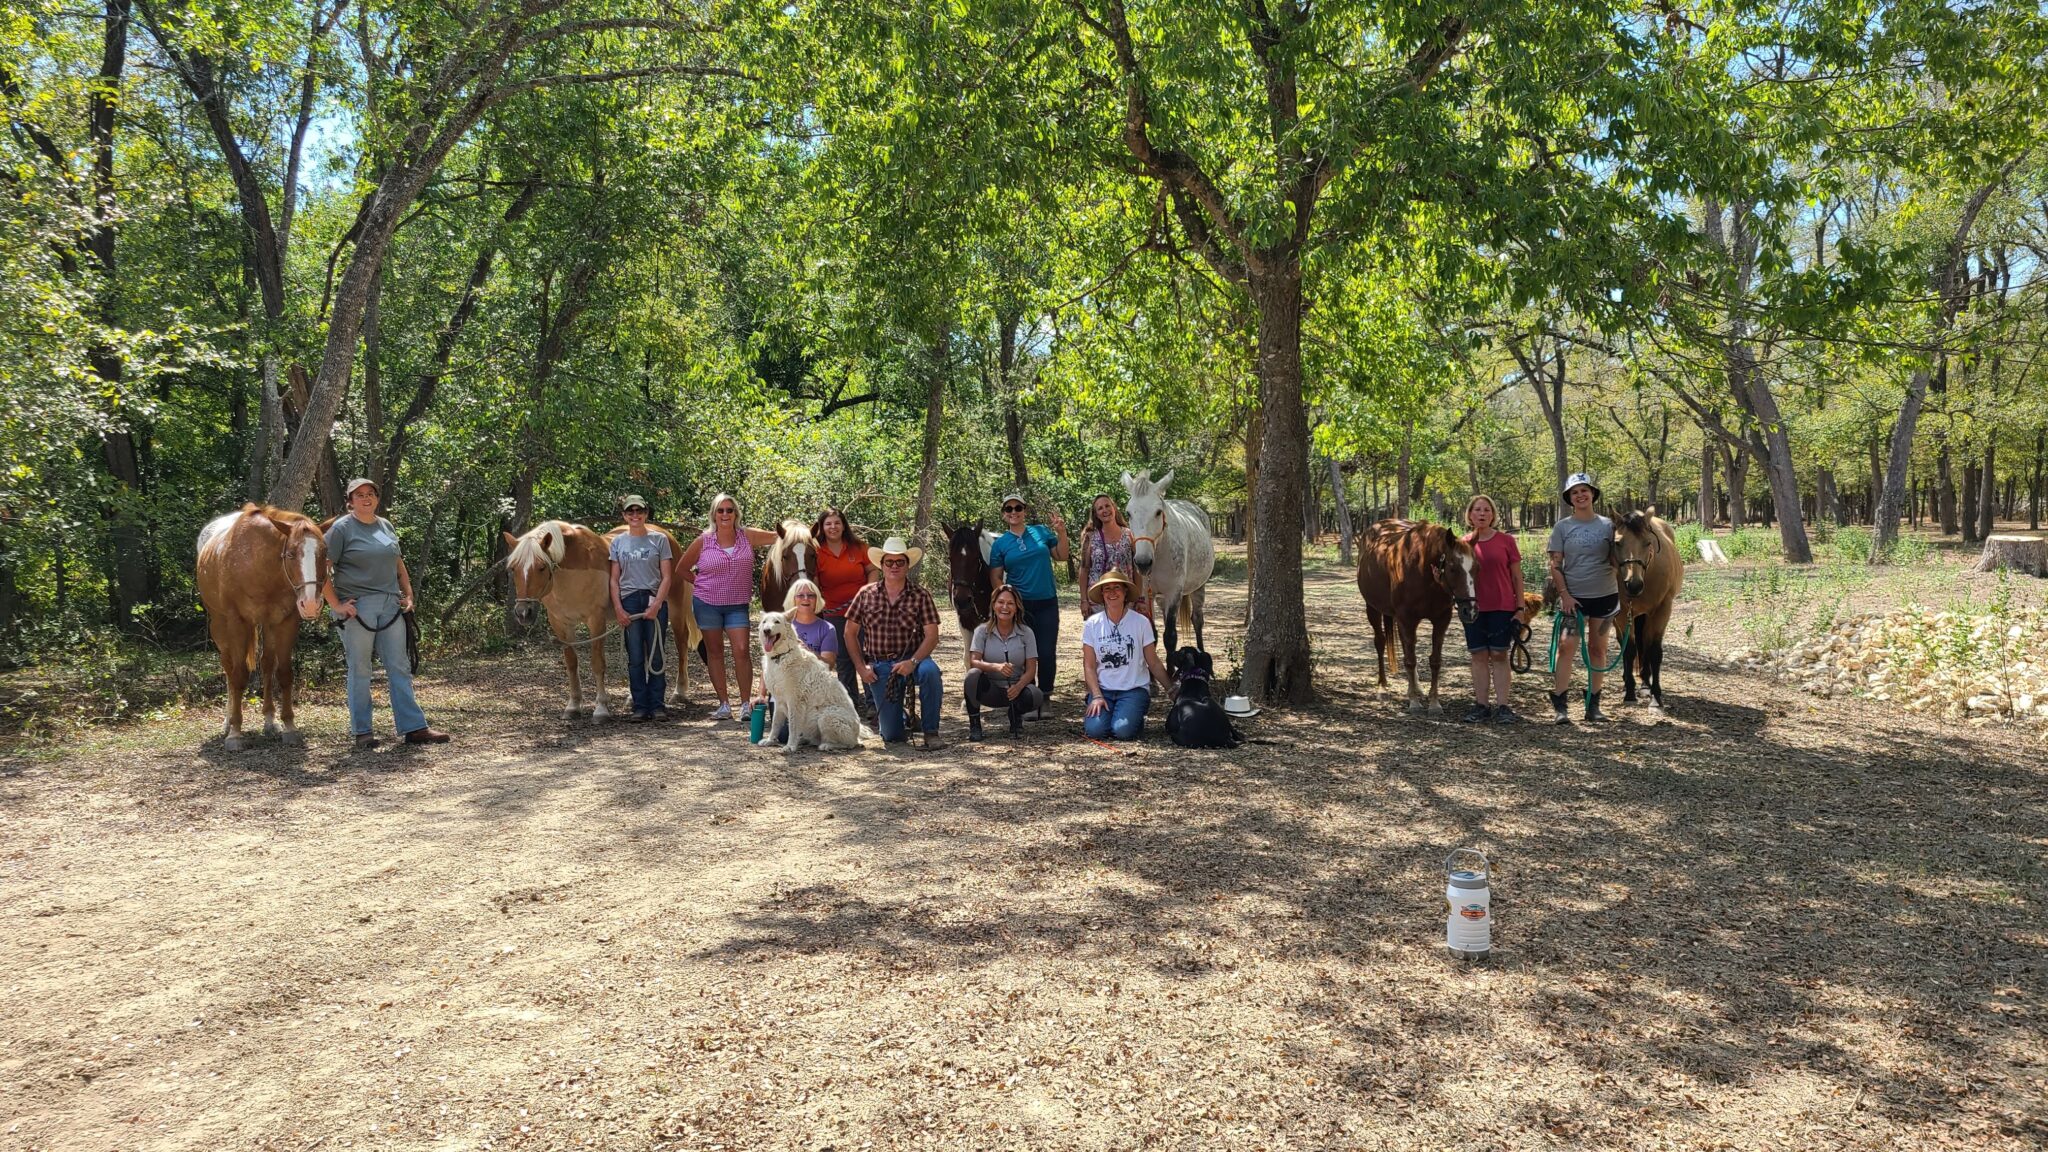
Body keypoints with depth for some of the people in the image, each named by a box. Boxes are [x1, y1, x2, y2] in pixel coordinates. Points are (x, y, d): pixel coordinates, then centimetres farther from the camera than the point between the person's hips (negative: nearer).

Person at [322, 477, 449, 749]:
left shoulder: (386, 526, 14)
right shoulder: (341, 528, -4)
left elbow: (398, 564, 24)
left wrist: (408, 594, 13)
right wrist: (335, 605, -14)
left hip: (390, 605, 5)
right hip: (356, 607, -5)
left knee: (400, 667, 4)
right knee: (359, 669, 2)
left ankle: (414, 728, 5)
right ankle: (362, 732, 11)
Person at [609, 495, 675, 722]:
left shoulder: (659, 539, 4)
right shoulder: (618, 542, 9)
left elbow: (667, 577, 0)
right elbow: (614, 579, 8)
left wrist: (656, 605, -12)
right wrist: (618, 609, -3)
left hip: (655, 602, -1)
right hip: (629, 601, 1)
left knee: (656, 656, 0)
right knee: (635, 658, 2)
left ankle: (658, 705, 7)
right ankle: (640, 706, 8)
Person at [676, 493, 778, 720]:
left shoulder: (748, 537, 1)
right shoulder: (702, 542, -1)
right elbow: (681, 569, 9)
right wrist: (702, 583, 2)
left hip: (738, 605, 0)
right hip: (707, 605, 0)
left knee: (742, 650, -9)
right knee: (714, 652, 6)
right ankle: (724, 704, 13)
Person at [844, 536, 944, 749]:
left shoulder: (920, 595, -2)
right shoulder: (866, 595, 3)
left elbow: (932, 635, -8)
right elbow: (850, 632, 8)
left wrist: (912, 662, -22)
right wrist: (860, 667, -1)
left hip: (912, 659, -1)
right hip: (879, 666, 1)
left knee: (929, 672, -38)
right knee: (891, 735, -5)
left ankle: (931, 731, -20)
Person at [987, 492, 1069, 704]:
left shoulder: (1041, 532, 4)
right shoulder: (1000, 543, 1)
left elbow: (1061, 556, 9)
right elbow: (995, 577, 2)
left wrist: (1061, 532, -5)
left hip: (1047, 602, 1)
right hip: (1019, 605, -1)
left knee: (1047, 652, 2)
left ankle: (1045, 697, 16)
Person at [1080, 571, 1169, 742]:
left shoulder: (1141, 622, -2)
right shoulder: (1092, 624, 1)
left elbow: (1154, 663, 4)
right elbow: (1089, 666, 2)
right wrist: (1097, 696, -11)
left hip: (1134, 689, -1)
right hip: (1103, 688, 1)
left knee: (1123, 730, -26)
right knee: (1094, 730, -23)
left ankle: (1137, 719, 9)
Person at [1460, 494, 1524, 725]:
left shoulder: (1506, 541, -1)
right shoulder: (1464, 544, 5)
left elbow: (1517, 576, 1)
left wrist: (1520, 608, -5)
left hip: (1502, 607, -2)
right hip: (1474, 608, 2)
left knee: (1499, 655, -1)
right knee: (1479, 656, 5)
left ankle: (1502, 706, 2)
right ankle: (1481, 705, 10)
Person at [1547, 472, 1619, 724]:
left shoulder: (1608, 525, 5)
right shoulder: (1562, 527, 1)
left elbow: (1616, 560, 8)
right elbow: (1555, 565, -1)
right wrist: (1564, 594, -11)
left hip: (1605, 595, 2)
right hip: (1573, 597, -2)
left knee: (1598, 648, 8)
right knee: (1566, 646, -12)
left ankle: (1593, 705, 16)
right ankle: (1559, 705, -8)